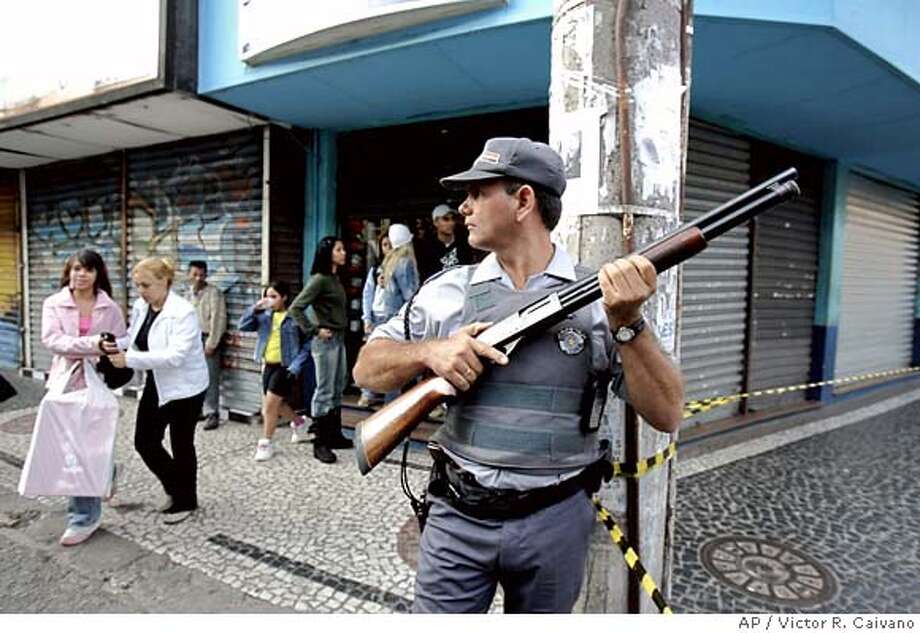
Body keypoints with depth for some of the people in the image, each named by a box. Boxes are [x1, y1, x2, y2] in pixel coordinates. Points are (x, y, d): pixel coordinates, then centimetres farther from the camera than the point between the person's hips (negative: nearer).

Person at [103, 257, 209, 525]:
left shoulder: (183, 312, -23)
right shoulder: (140, 306, 0)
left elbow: (176, 355, -31)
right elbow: (134, 336, 15)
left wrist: (129, 359, -33)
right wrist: (117, 343, -8)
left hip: (184, 388, -7)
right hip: (156, 385, 8)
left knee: (181, 445, 6)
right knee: (145, 442, 10)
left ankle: (185, 501, 27)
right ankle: (176, 488, 34)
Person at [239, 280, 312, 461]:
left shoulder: (295, 317, -11)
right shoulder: (265, 315, 5)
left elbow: (307, 345, -9)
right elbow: (243, 326, 2)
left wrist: (295, 367, -15)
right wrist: (254, 308, -11)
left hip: (285, 367, -7)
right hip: (268, 366, 7)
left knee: (271, 404, -7)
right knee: (276, 405, 17)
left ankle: (265, 443, 9)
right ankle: (299, 423, 43)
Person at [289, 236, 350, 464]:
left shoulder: (335, 278, 11)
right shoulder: (319, 279, -14)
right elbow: (295, 308, -18)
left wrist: (340, 334, 9)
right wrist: (314, 330, -16)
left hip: (339, 339, 9)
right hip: (326, 341, -9)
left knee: (337, 390, 15)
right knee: (324, 391, -3)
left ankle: (335, 435, 26)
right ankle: (320, 444, 5)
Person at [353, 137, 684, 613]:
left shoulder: (597, 294, -6)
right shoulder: (448, 290, 0)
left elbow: (666, 415, -9)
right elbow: (366, 369, 4)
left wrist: (627, 323, -24)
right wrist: (430, 351, -16)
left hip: (555, 521, 0)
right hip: (458, 517, 1)